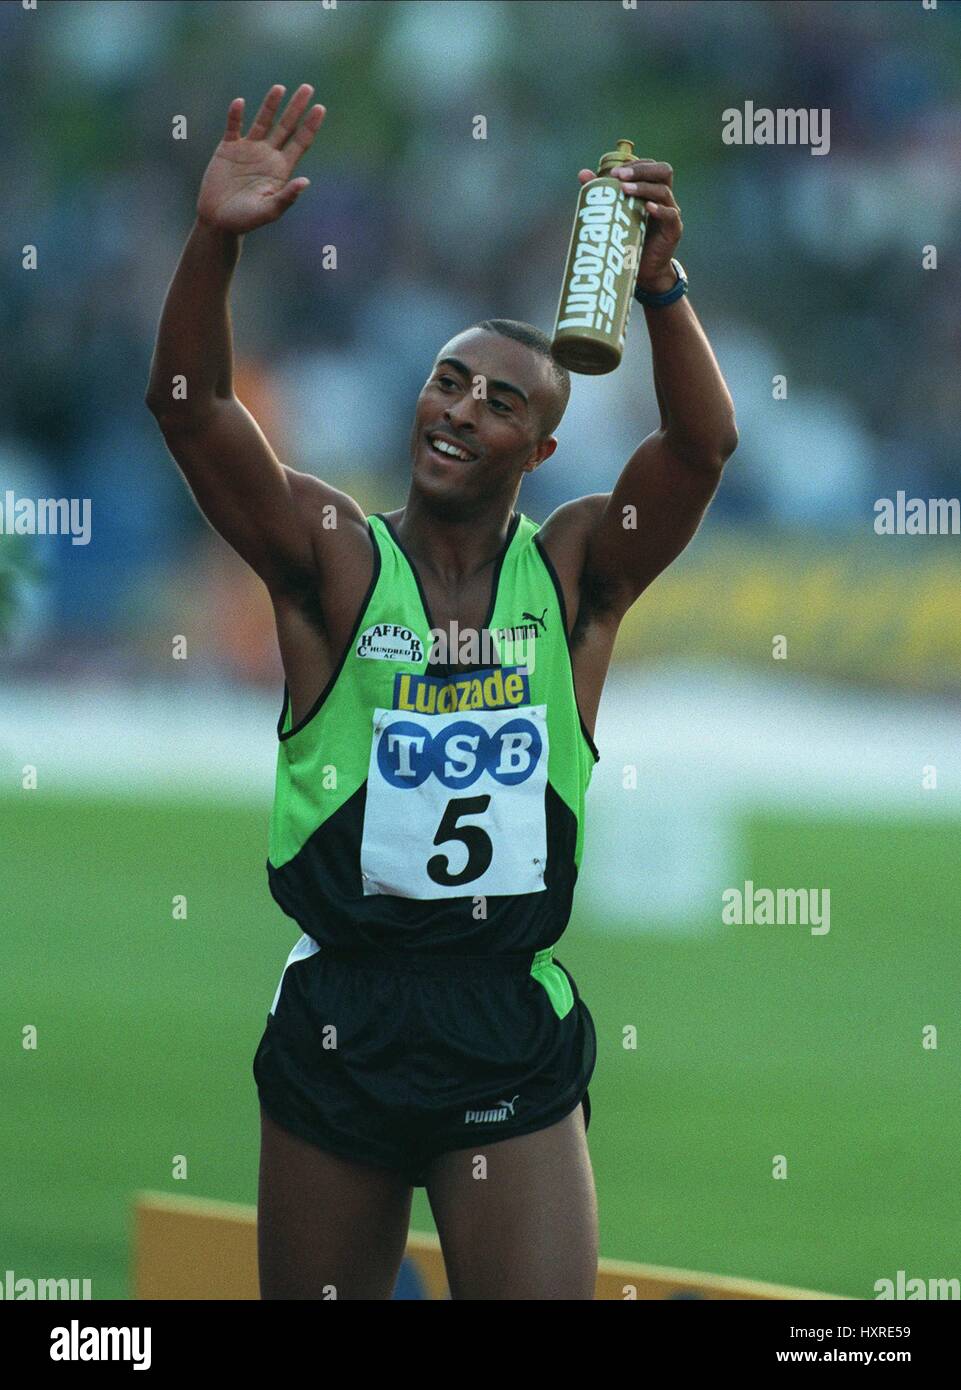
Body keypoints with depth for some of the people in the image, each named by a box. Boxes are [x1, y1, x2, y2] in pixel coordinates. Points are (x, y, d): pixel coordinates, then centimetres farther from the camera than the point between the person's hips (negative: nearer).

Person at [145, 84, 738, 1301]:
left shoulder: (574, 572, 4)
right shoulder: (333, 559, 1)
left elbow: (703, 443, -10)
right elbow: (187, 405, -10)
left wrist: (660, 288, -26)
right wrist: (215, 241, -24)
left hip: (512, 1028, 0)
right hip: (340, 1011, 0)